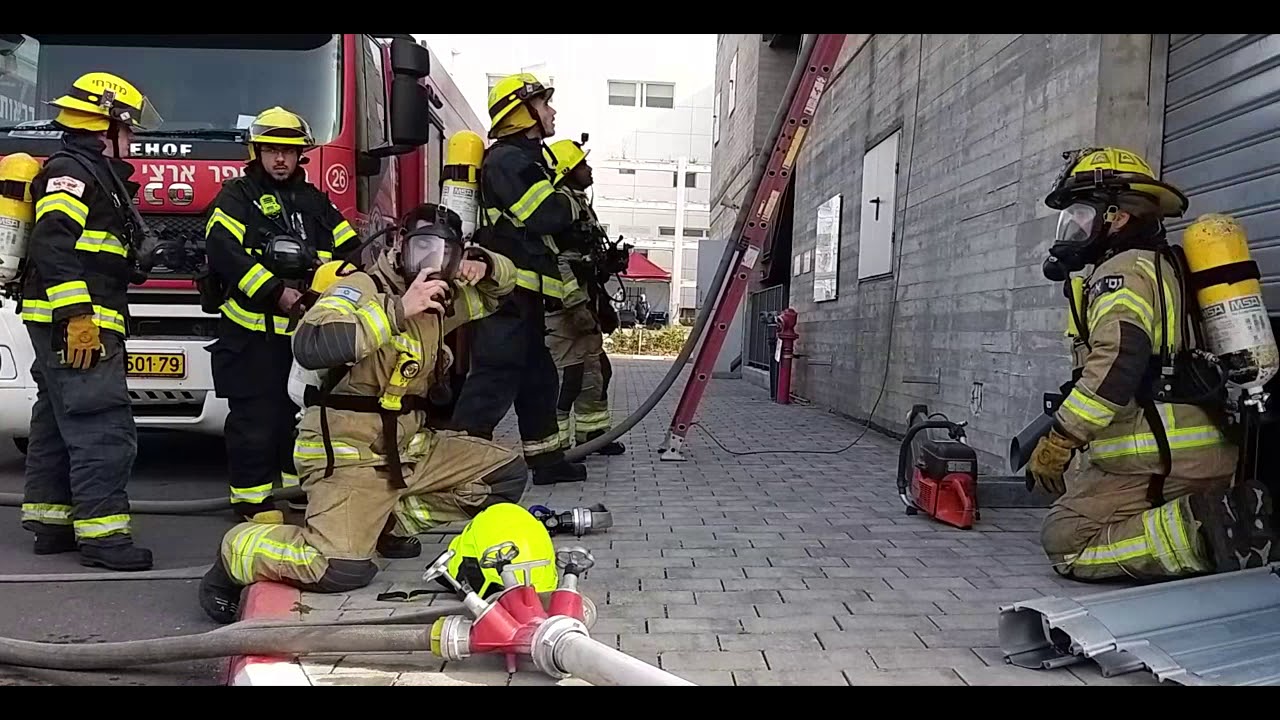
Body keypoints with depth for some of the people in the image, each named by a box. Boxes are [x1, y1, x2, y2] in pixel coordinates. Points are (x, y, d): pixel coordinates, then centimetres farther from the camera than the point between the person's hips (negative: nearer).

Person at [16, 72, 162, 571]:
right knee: (102, 428, -12)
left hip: (82, 325, 11)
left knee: (58, 426, 14)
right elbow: (52, 245, -23)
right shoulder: (71, 171, -10)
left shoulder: (96, 174, 21)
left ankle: (50, 523, 22)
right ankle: (101, 533, -11)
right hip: (74, 324, -11)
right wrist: (76, 316, -28)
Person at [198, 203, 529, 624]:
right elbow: (310, 347, -31)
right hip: (348, 453, -8)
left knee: (508, 474, 6)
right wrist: (397, 311, -31)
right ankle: (237, 551, 2)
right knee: (342, 570, -27)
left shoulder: (440, 300, 10)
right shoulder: (360, 288, -13)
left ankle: (389, 521, 8)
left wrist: (484, 265, 1)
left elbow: (501, 284, 26)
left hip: (410, 447, 8)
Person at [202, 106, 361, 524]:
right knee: (255, 418, -2)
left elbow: (351, 251, 14)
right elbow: (223, 251, -16)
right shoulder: (238, 197, 0)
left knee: (306, 413, 12)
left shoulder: (315, 202, 16)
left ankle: (301, 488, 24)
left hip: (307, 330, 5)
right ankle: (252, 499, 8)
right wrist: (276, 292, -21)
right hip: (252, 331, -5)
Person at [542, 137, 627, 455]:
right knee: (566, 374, -11)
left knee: (596, 369, 17)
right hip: (565, 306, -11)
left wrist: (610, 259, 10)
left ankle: (592, 432, 28)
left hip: (584, 304, 11)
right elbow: (560, 262, -22)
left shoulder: (580, 203, 21)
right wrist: (577, 306, -25)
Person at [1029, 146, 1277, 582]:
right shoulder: (1166, 267, 23)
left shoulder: (1124, 270, -9)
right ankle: (1220, 514, 2)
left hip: (1152, 460, -10)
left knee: (1065, 544, -8)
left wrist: (1059, 441, -24)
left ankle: (1199, 529, -20)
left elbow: (1118, 362, -25)